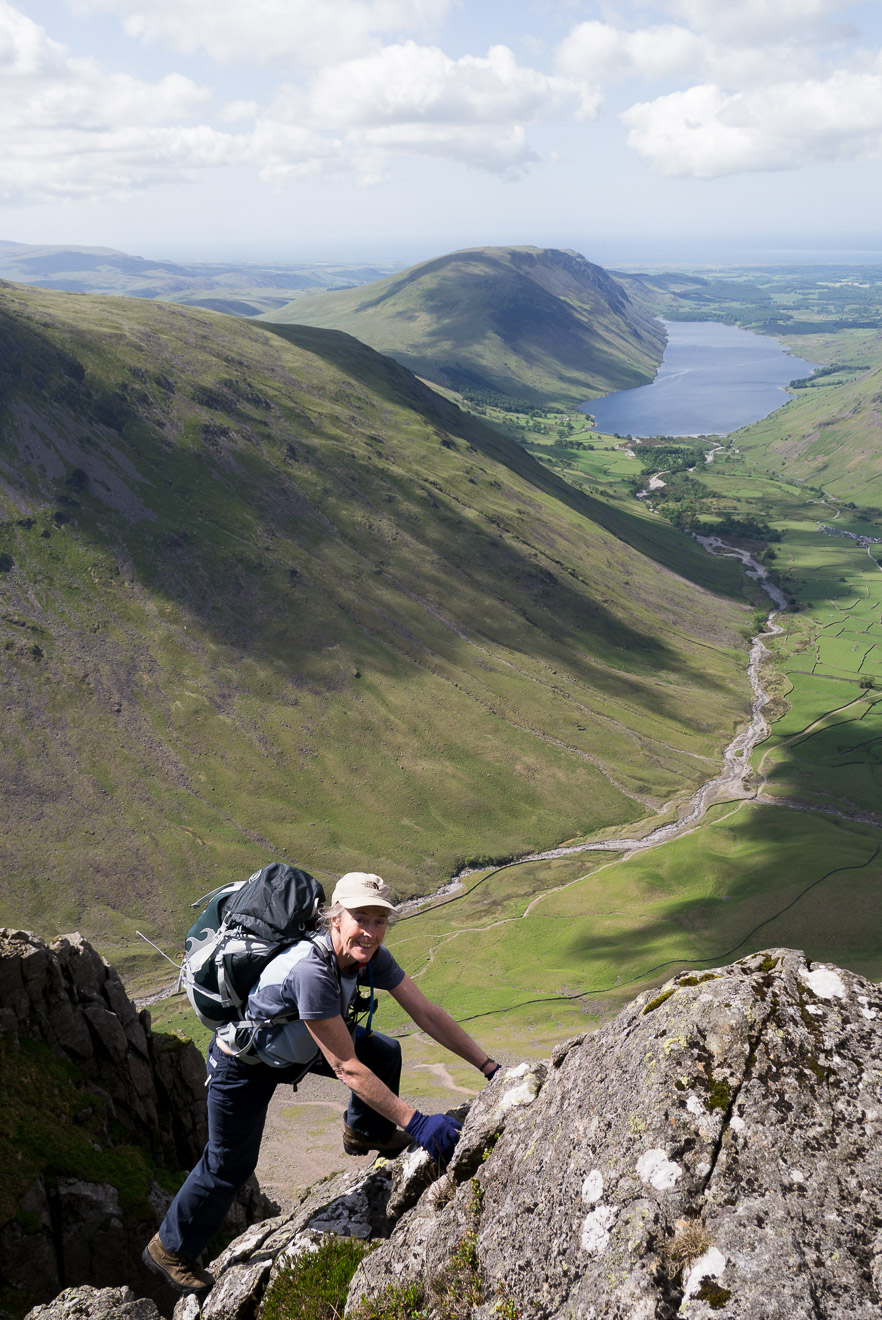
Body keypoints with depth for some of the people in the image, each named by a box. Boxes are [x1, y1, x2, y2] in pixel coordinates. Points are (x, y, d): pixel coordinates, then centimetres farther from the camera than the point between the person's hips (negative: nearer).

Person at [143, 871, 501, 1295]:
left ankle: (365, 1131, 25)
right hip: (243, 1065, -7)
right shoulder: (311, 971, -42)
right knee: (229, 1165, 7)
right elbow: (347, 1069, -38)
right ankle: (170, 1249, 32)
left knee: (385, 1053, -3)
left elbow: (428, 1013, -14)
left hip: (295, 1047, 7)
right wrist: (415, 1121, -37)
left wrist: (489, 1066, -16)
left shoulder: (371, 956, -20)